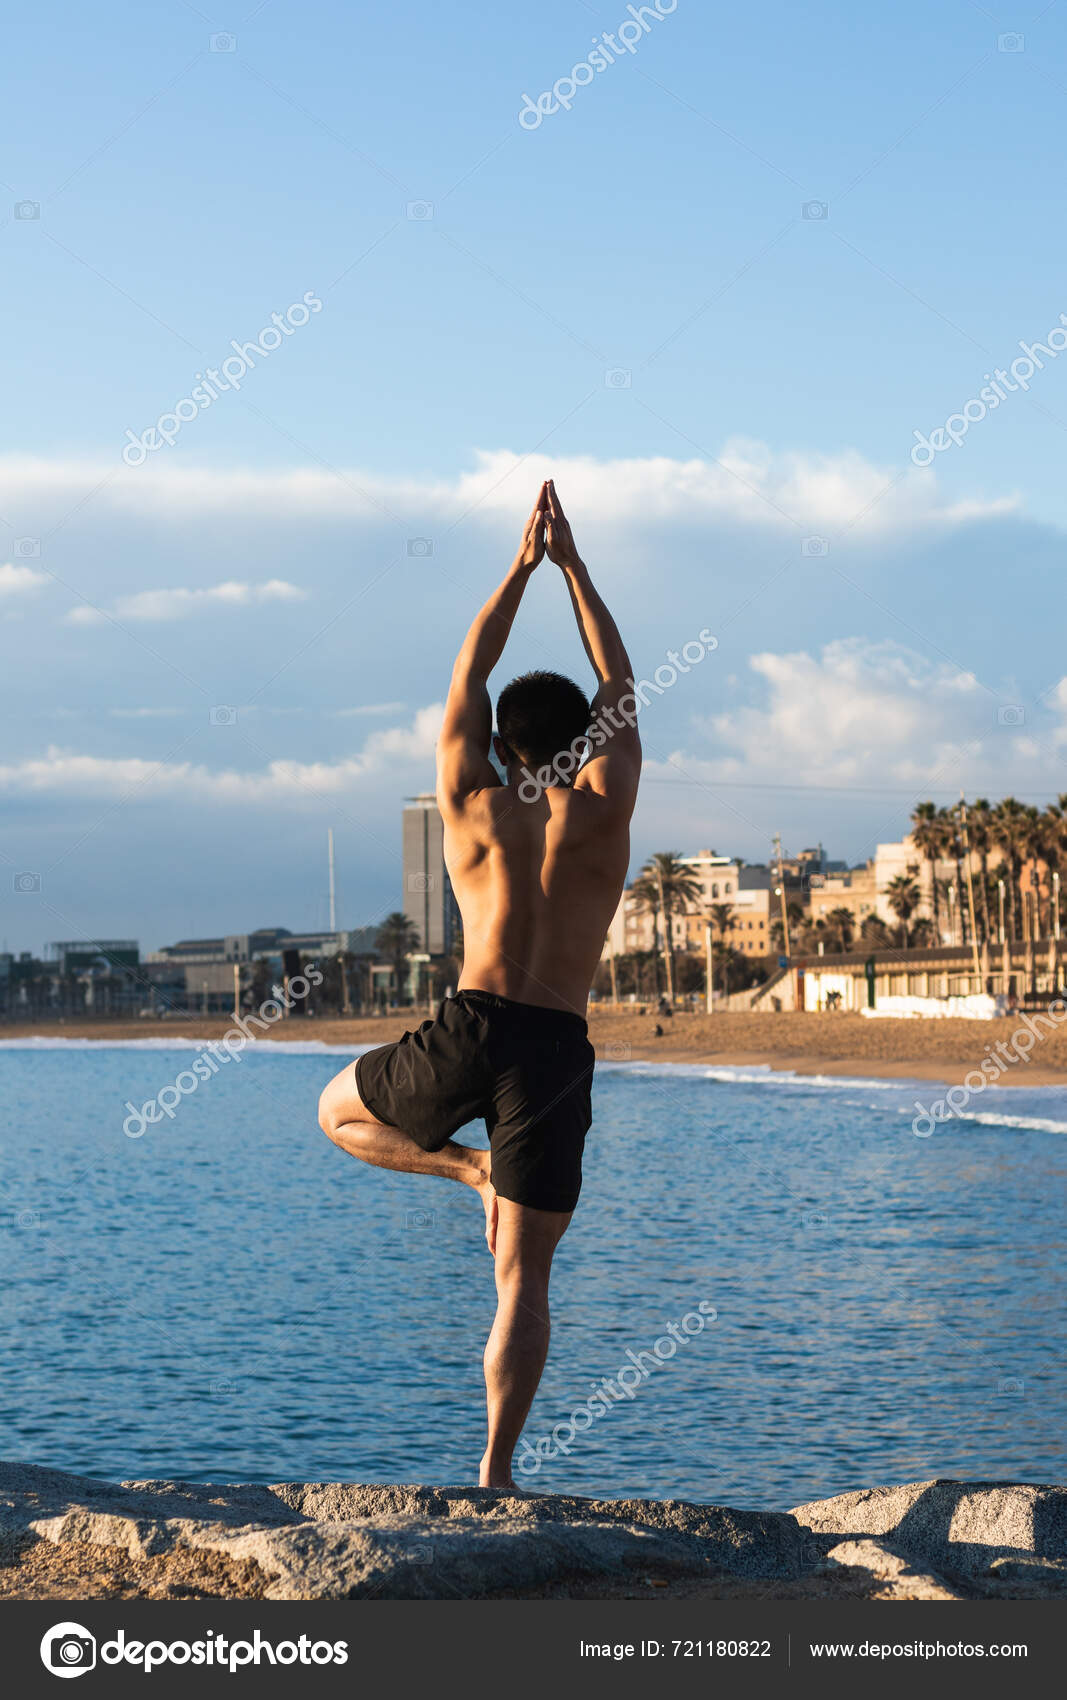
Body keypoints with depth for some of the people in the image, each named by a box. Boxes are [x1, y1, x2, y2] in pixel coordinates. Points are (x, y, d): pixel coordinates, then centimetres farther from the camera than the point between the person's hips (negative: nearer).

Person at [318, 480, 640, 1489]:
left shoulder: (473, 806, 7)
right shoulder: (604, 809, 6)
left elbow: (467, 676, 18)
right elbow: (619, 686, 19)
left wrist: (523, 565, 23)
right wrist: (571, 564, 24)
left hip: (472, 1030, -1)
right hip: (558, 1054, 1)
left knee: (340, 1114, 28)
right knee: (523, 1276, 7)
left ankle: (472, 1169, 4)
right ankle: (495, 1472, -1)